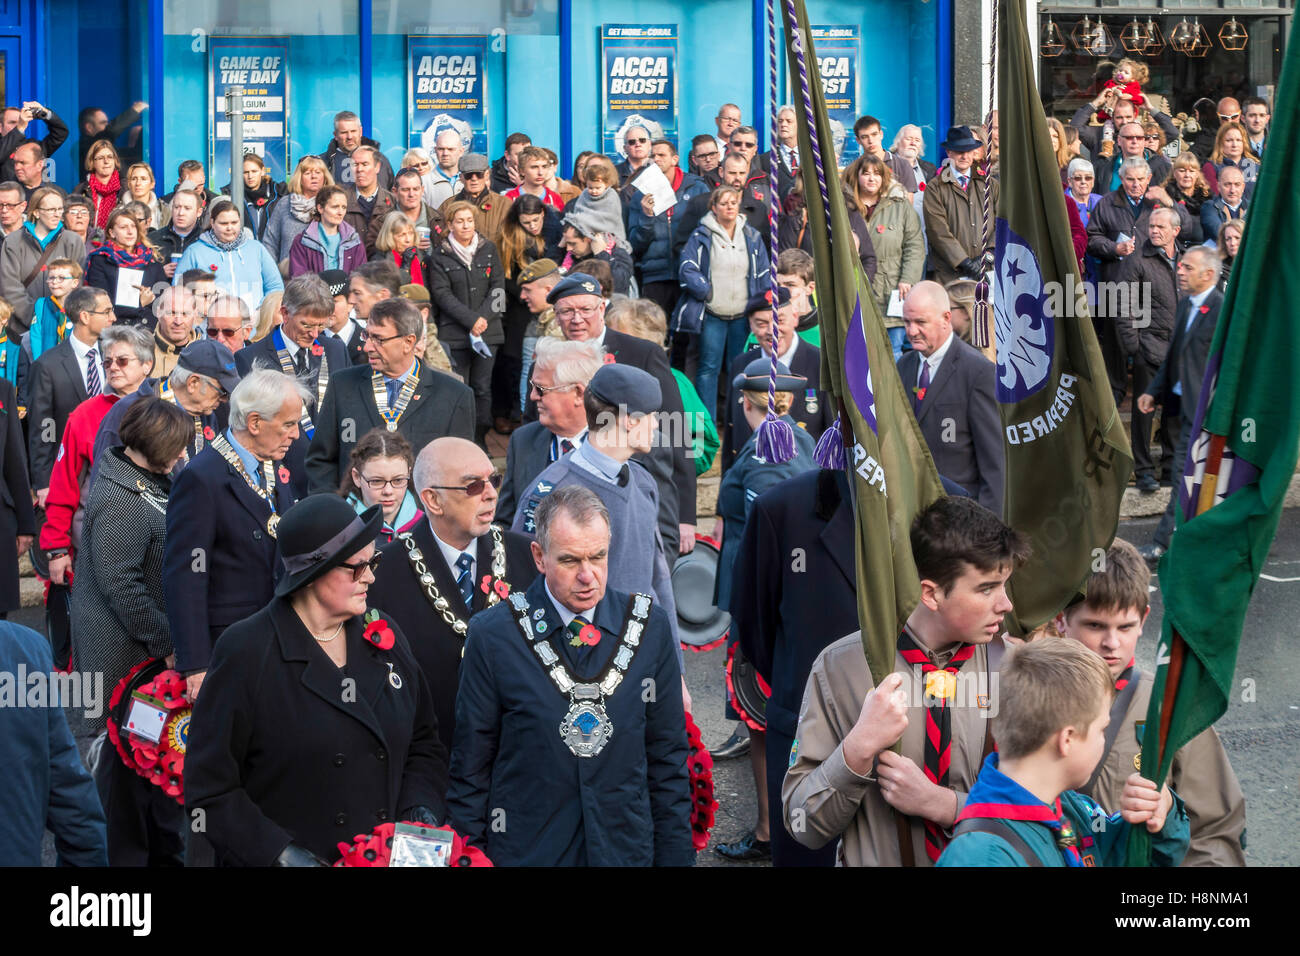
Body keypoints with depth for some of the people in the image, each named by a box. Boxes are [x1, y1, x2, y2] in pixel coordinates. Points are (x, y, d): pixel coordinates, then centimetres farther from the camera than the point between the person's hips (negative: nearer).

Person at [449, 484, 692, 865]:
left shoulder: (651, 627, -1)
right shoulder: (491, 635, -9)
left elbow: (668, 758, 3)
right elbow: (470, 766, -3)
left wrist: (675, 855, 1)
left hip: (626, 848, 2)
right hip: (524, 851, -2)